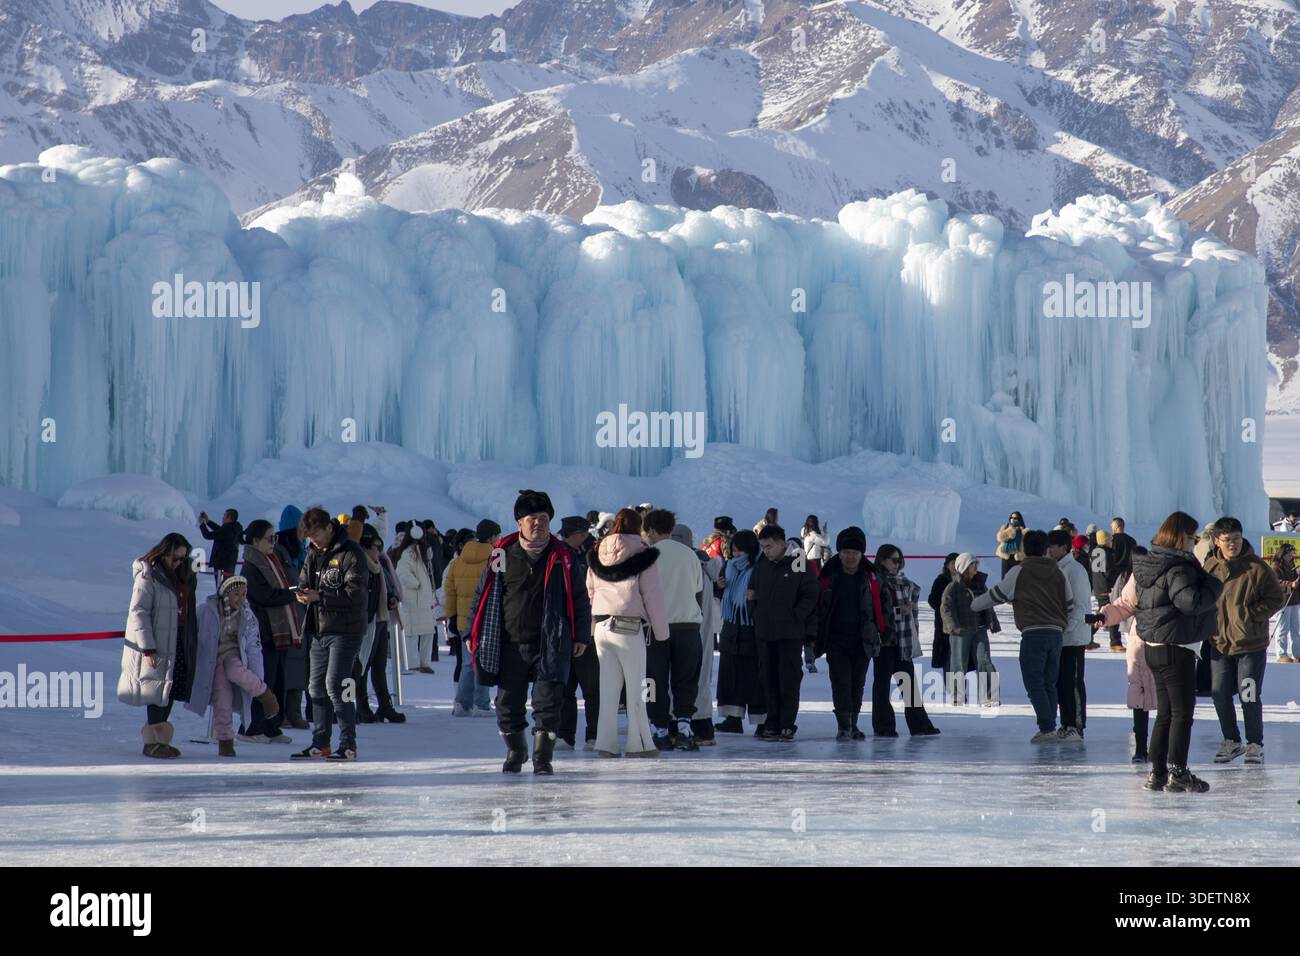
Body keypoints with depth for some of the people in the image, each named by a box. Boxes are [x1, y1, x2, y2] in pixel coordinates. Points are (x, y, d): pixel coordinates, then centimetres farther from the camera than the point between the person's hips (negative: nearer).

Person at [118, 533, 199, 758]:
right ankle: (153, 741, -4)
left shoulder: (182, 577, 14)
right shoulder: (148, 577, -11)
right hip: (155, 646, -8)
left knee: (173, 688, 8)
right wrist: (148, 647, -20)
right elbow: (138, 612, -15)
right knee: (159, 689, -8)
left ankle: (160, 738, 16)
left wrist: (193, 643, 15)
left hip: (178, 643, 8)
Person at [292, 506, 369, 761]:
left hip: (345, 630, -8)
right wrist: (302, 594, -7)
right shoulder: (314, 554, 13)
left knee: (335, 684, -13)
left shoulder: (350, 553, -11)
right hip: (320, 630, 8)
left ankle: (348, 744, -7)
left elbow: (356, 593, -18)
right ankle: (320, 744, 21)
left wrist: (320, 596, -23)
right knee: (317, 687, 11)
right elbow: (304, 582, 18)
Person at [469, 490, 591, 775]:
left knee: (547, 702, -6)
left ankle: (543, 757, 2)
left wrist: (581, 636, 4)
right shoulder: (504, 554, 1)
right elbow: (483, 595, 8)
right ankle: (515, 750, 30)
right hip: (510, 644, 1)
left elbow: (579, 599, 8)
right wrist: (473, 633, 7)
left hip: (550, 644, -1)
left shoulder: (562, 556, 1)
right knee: (508, 703, 9)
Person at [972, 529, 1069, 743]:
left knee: (1034, 683, -4)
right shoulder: (1057, 573, 14)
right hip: (1056, 633, 5)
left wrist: (974, 605, 25)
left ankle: (1047, 728, -13)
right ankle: (1049, 729, 10)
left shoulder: (1020, 571, -1)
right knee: (1049, 683, 12)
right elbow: (1068, 605, 20)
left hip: (1033, 634, -5)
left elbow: (997, 595, 8)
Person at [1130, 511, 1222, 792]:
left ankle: (1157, 773, 14)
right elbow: (1191, 601, -30)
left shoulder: (1148, 564, 10)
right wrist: (1214, 585, -13)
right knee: (1182, 713, -3)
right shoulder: (1178, 568, -18)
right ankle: (1177, 773, -4)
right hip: (1177, 648, -9)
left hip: (1154, 649, 9)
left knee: (1165, 713, 14)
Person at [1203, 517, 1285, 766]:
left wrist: (1252, 614, -14)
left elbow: (1277, 598, -5)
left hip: (1251, 644, -4)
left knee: (1249, 697, -2)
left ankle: (1255, 744, 15)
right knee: (1220, 695, 7)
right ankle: (1231, 741, 25)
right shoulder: (1210, 567, 1)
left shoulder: (1256, 567, -10)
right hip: (1219, 643, 4)